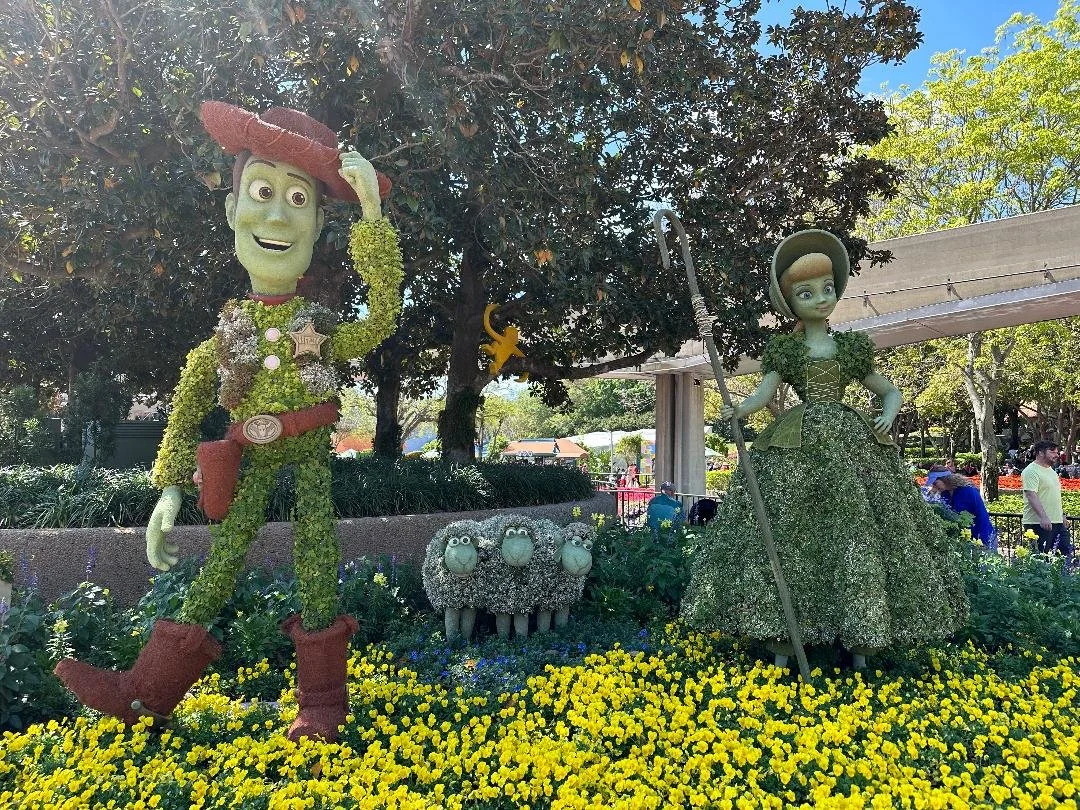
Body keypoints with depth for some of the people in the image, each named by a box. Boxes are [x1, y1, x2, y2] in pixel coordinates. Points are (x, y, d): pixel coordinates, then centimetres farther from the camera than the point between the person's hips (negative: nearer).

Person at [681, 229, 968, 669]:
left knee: (858, 534, -5)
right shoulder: (785, 350, 9)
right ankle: (781, 642, 0)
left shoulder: (853, 348, 15)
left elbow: (890, 391, 21)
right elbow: (761, 394, -4)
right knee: (784, 534, -9)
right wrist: (737, 411, -26)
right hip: (795, 449, -2)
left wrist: (888, 416, -1)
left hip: (851, 443, 2)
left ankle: (861, 642, 7)